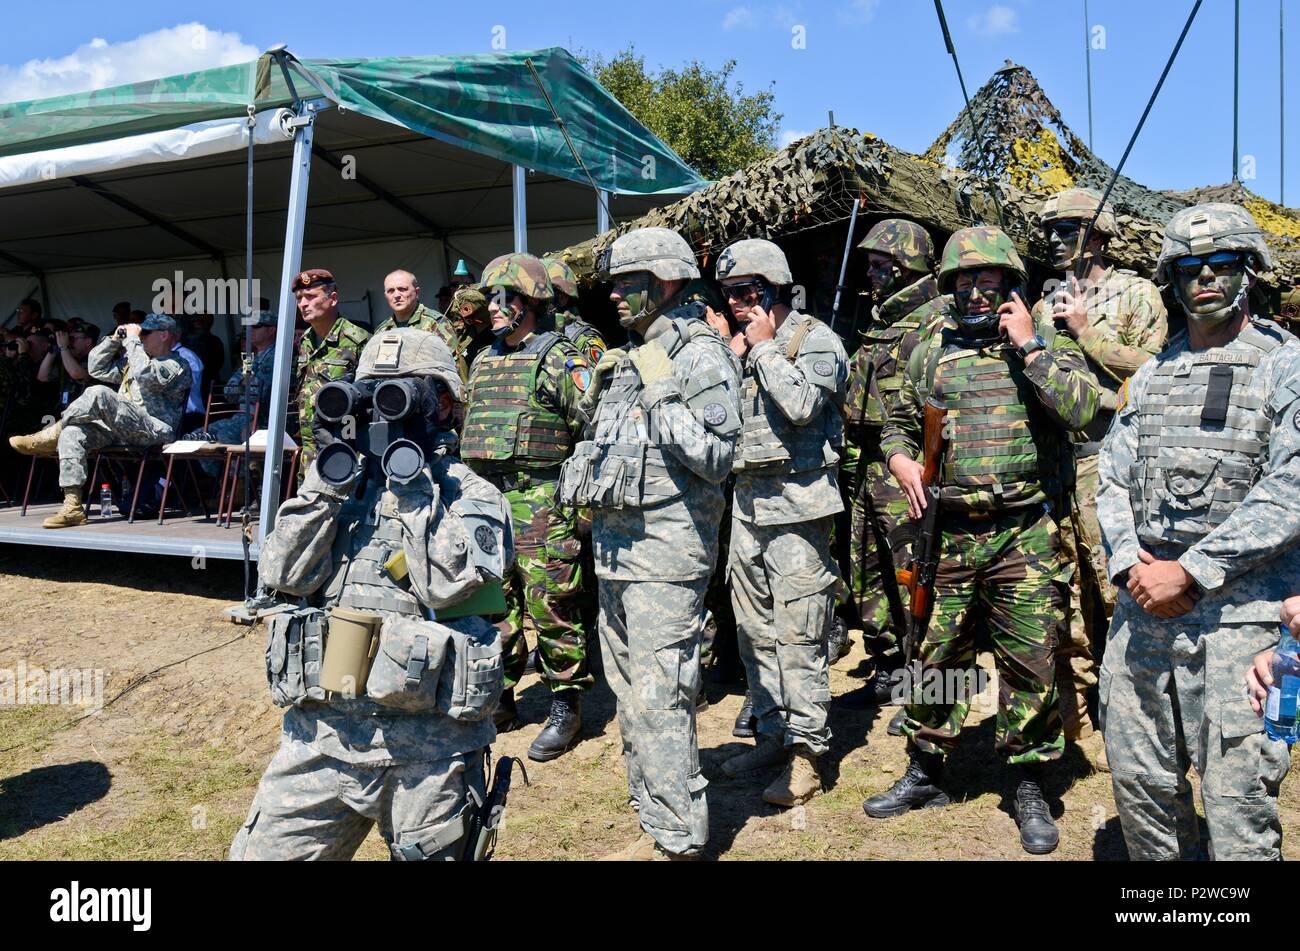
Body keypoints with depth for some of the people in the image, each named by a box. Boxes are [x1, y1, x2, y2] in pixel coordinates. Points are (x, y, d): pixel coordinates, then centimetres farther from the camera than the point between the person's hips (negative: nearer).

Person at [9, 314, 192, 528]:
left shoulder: (178, 366, 3)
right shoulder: (132, 359, 32)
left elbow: (144, 375, -16)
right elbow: (97, 368, 28)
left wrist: (132, 339, -6)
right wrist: (115, 340, 18)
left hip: (154, 432, -8)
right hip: (120, 428, 8)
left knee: (99, 394, -29)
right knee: (72, 433, -18)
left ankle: (50, 435, -8)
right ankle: (72, 507, -24)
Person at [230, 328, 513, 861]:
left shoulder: (473, 497, -1)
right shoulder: (342, 482, 11)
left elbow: (445, 583, -18)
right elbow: (284, 574, -1)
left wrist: (413, 482, -12)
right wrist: (331, 474, -6)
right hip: (320, 735, 3)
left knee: (429, 854, 11)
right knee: (258, 853, 6)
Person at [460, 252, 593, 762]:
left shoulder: (557, 358, -7)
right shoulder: (484, 361, 17)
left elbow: (594, 425, -12)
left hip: (540, 500, -7)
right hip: (486, 494, 7)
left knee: (549, 604, -4)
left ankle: (566, 706, 8)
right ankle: (498, 698, 25)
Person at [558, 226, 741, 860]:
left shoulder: (700, 355, -9)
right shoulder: (627, 359, 17)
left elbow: (714, 457, -19)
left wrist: (661, 390, -19)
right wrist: (597, 397, 12)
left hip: (665, 550, -9)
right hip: (614, 545, 9)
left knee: (659, 700, -8)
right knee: (630, 697, 14)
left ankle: (679, 842, 4)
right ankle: (655, 829, 26)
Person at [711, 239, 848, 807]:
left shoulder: (814, 339, -5)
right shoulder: (743, 344, 16)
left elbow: (801, 405, -23)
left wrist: (764, 347, -12)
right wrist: (733, 356, 2)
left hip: (796, 501, -8)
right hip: (747, 499, 8)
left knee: (798, 634, -6)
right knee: (754, 628, 13)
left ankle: (806, 752, 3)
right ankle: (774, 733, 25)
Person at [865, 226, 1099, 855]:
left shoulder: (1047, 343, 2)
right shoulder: (930, 353, 10)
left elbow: (1082, 409, -15)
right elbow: (898, 422, 20)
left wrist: (1029, 345, -14)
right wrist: (901, 459, -1)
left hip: (1026, 536, -2)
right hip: (949, 535, 3)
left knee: (1030, 663, 4)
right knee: (937, 655, 11)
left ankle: (1029, 788, 22)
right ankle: (924, 773, 28)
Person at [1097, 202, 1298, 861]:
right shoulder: (1149, 378, 16)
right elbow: (1113, 479, 11)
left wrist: (1189, 571, -16)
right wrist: (1132, 564, -7)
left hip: (1240, 616, -5)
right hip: (1143, 608, 5)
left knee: (1237, 804, -1)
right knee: (1137, 782, 14)